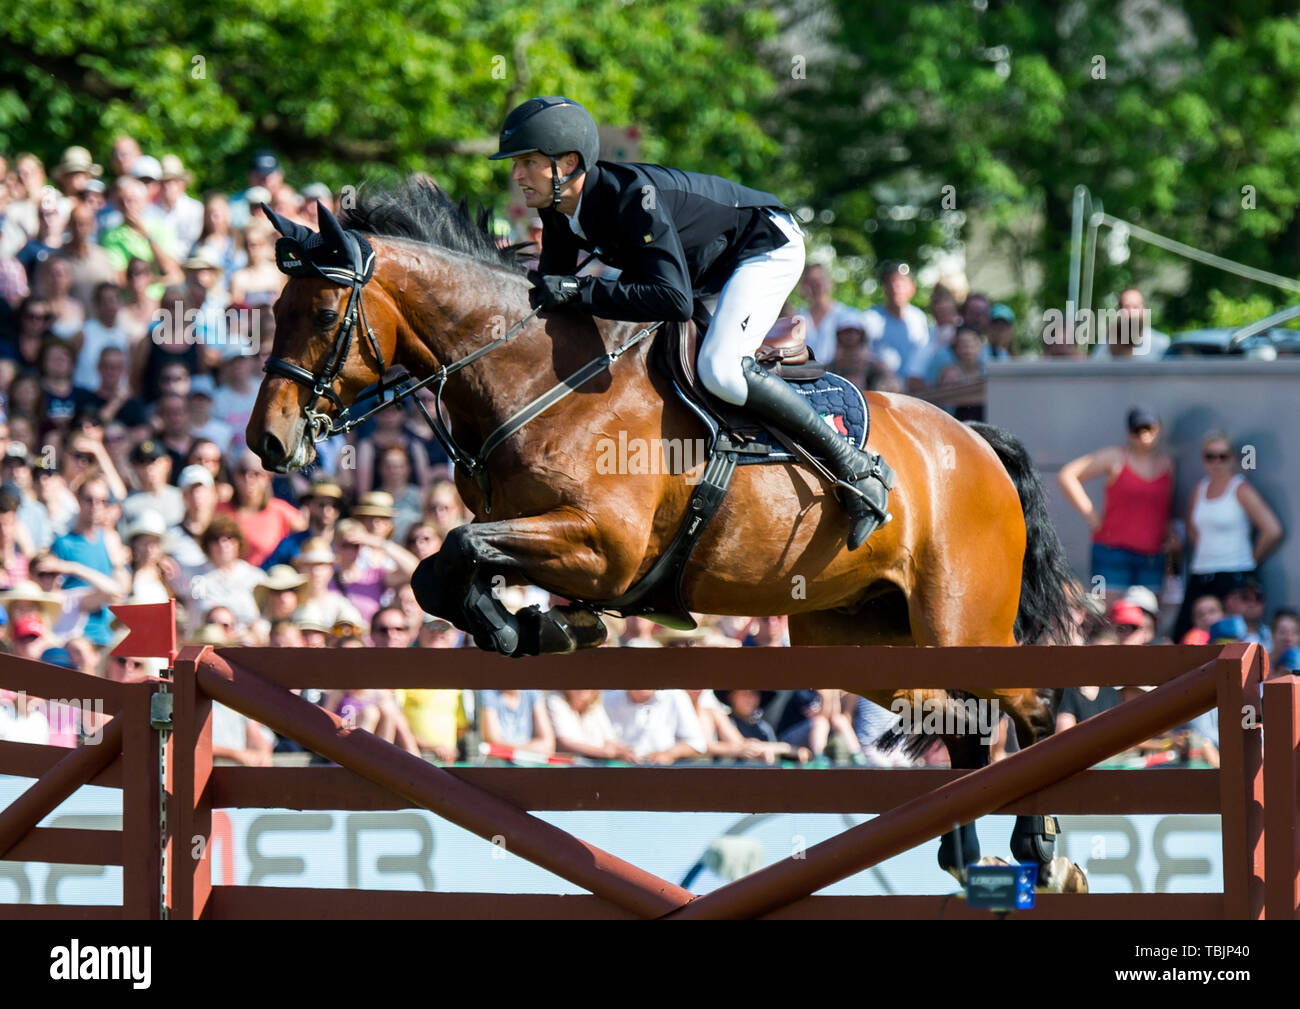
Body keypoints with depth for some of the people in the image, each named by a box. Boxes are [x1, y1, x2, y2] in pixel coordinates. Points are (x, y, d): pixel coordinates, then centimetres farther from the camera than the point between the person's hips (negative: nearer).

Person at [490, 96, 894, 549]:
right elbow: (553, 282, 2)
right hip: (705, 267, 10)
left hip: (768, 247, -10)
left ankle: (856, 467, -21)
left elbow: (674, 300, -44)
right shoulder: (558, 209, -11)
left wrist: (579, 292, -46)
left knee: (718, 370, -30)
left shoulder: (632, 195, -37)